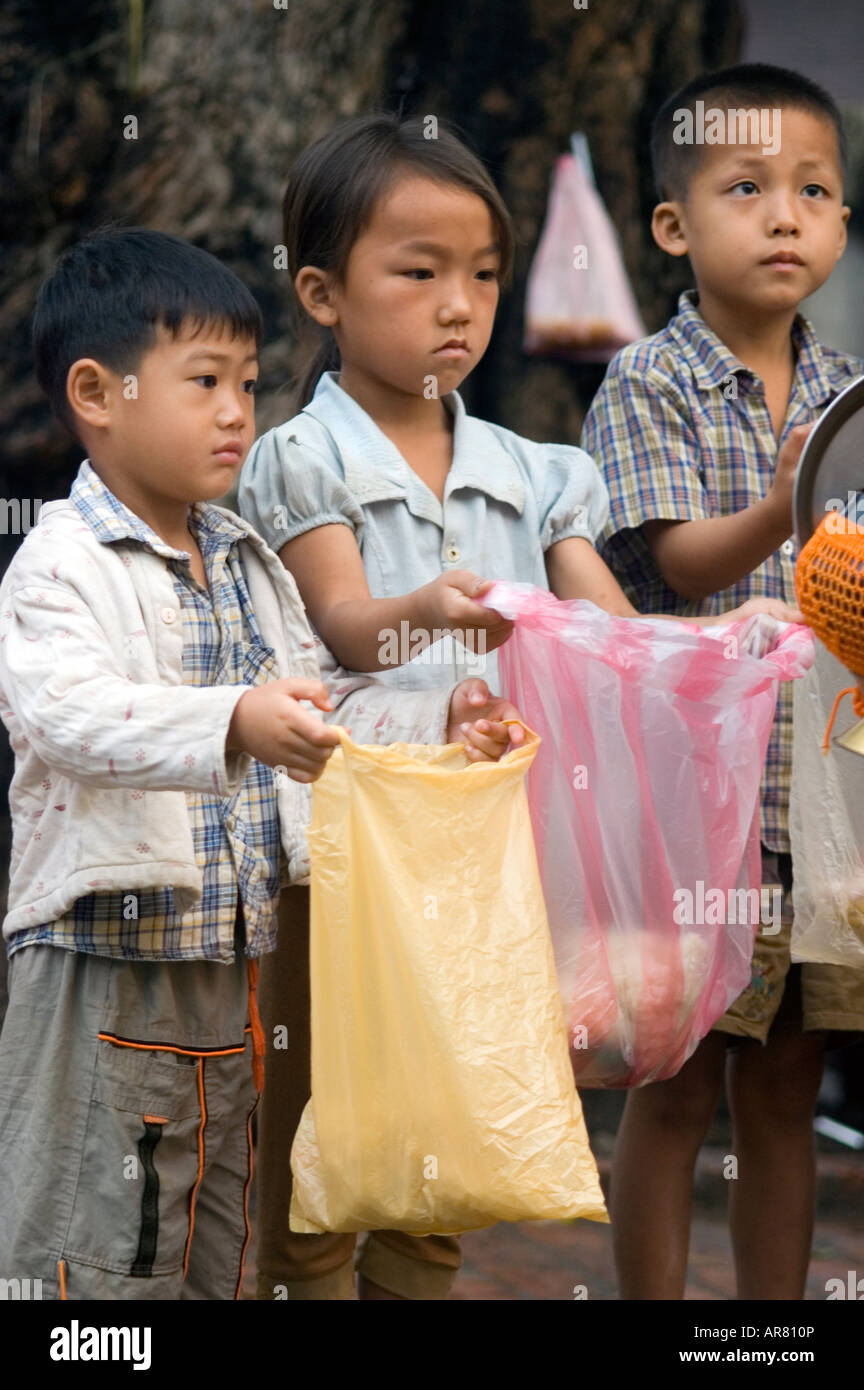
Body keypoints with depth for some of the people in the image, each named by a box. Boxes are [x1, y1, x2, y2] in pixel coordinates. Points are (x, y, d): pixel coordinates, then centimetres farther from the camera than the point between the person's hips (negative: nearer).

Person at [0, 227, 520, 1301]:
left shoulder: (249, 567, 12)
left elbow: (319, 710, 15)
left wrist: (439, 723, -3)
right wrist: (234, 724, -45)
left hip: (231, 962, 8)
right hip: (105, 974, -8)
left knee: (212, 1255, 17)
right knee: (103, 1258, -2)